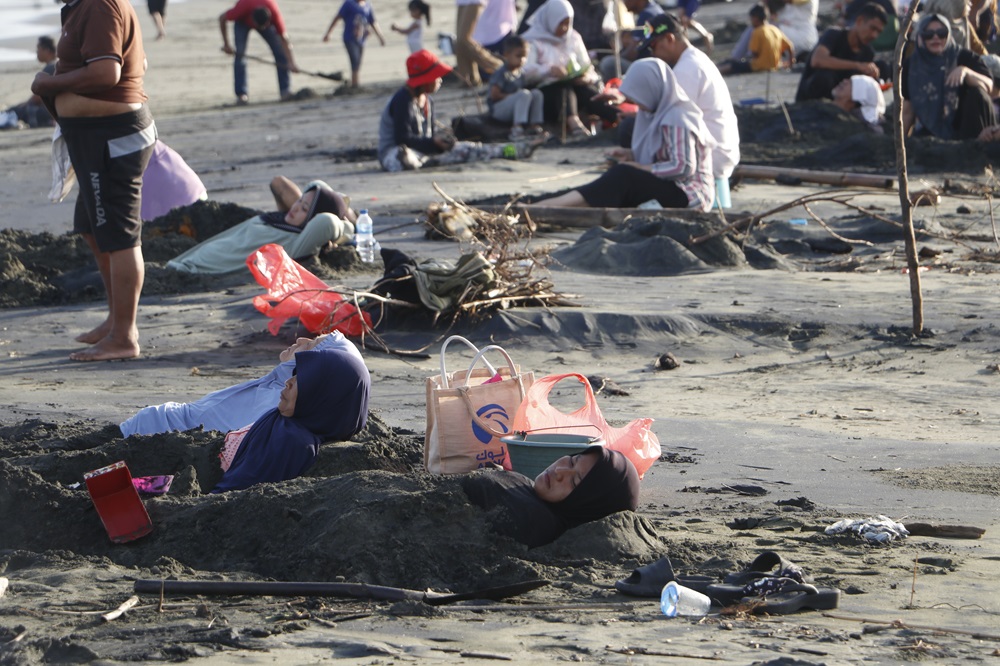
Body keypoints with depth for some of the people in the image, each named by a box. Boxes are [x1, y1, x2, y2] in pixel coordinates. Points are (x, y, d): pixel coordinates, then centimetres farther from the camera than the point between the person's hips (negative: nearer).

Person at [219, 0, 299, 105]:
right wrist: (226, 44, -19)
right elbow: (222, 18, -24)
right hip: (243, 22, -1)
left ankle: (286, 91, -8)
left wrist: (291, 62, -46)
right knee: (240, 54, -19)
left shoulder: (275, 14, -40)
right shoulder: (242, 9, -43)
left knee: (280, 52, -14)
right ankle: (241, 95, -16)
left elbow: (284, 38, -36)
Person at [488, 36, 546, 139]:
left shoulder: (520, 72, 10)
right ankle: (517, 129, -40)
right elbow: (494, 95, -19)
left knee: (537, 93, -7)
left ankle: (535, 126, -16)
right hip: (498, 109, -8)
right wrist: (512, 96, -19)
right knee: (524, 94, -30)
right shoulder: (501, 73, -15)